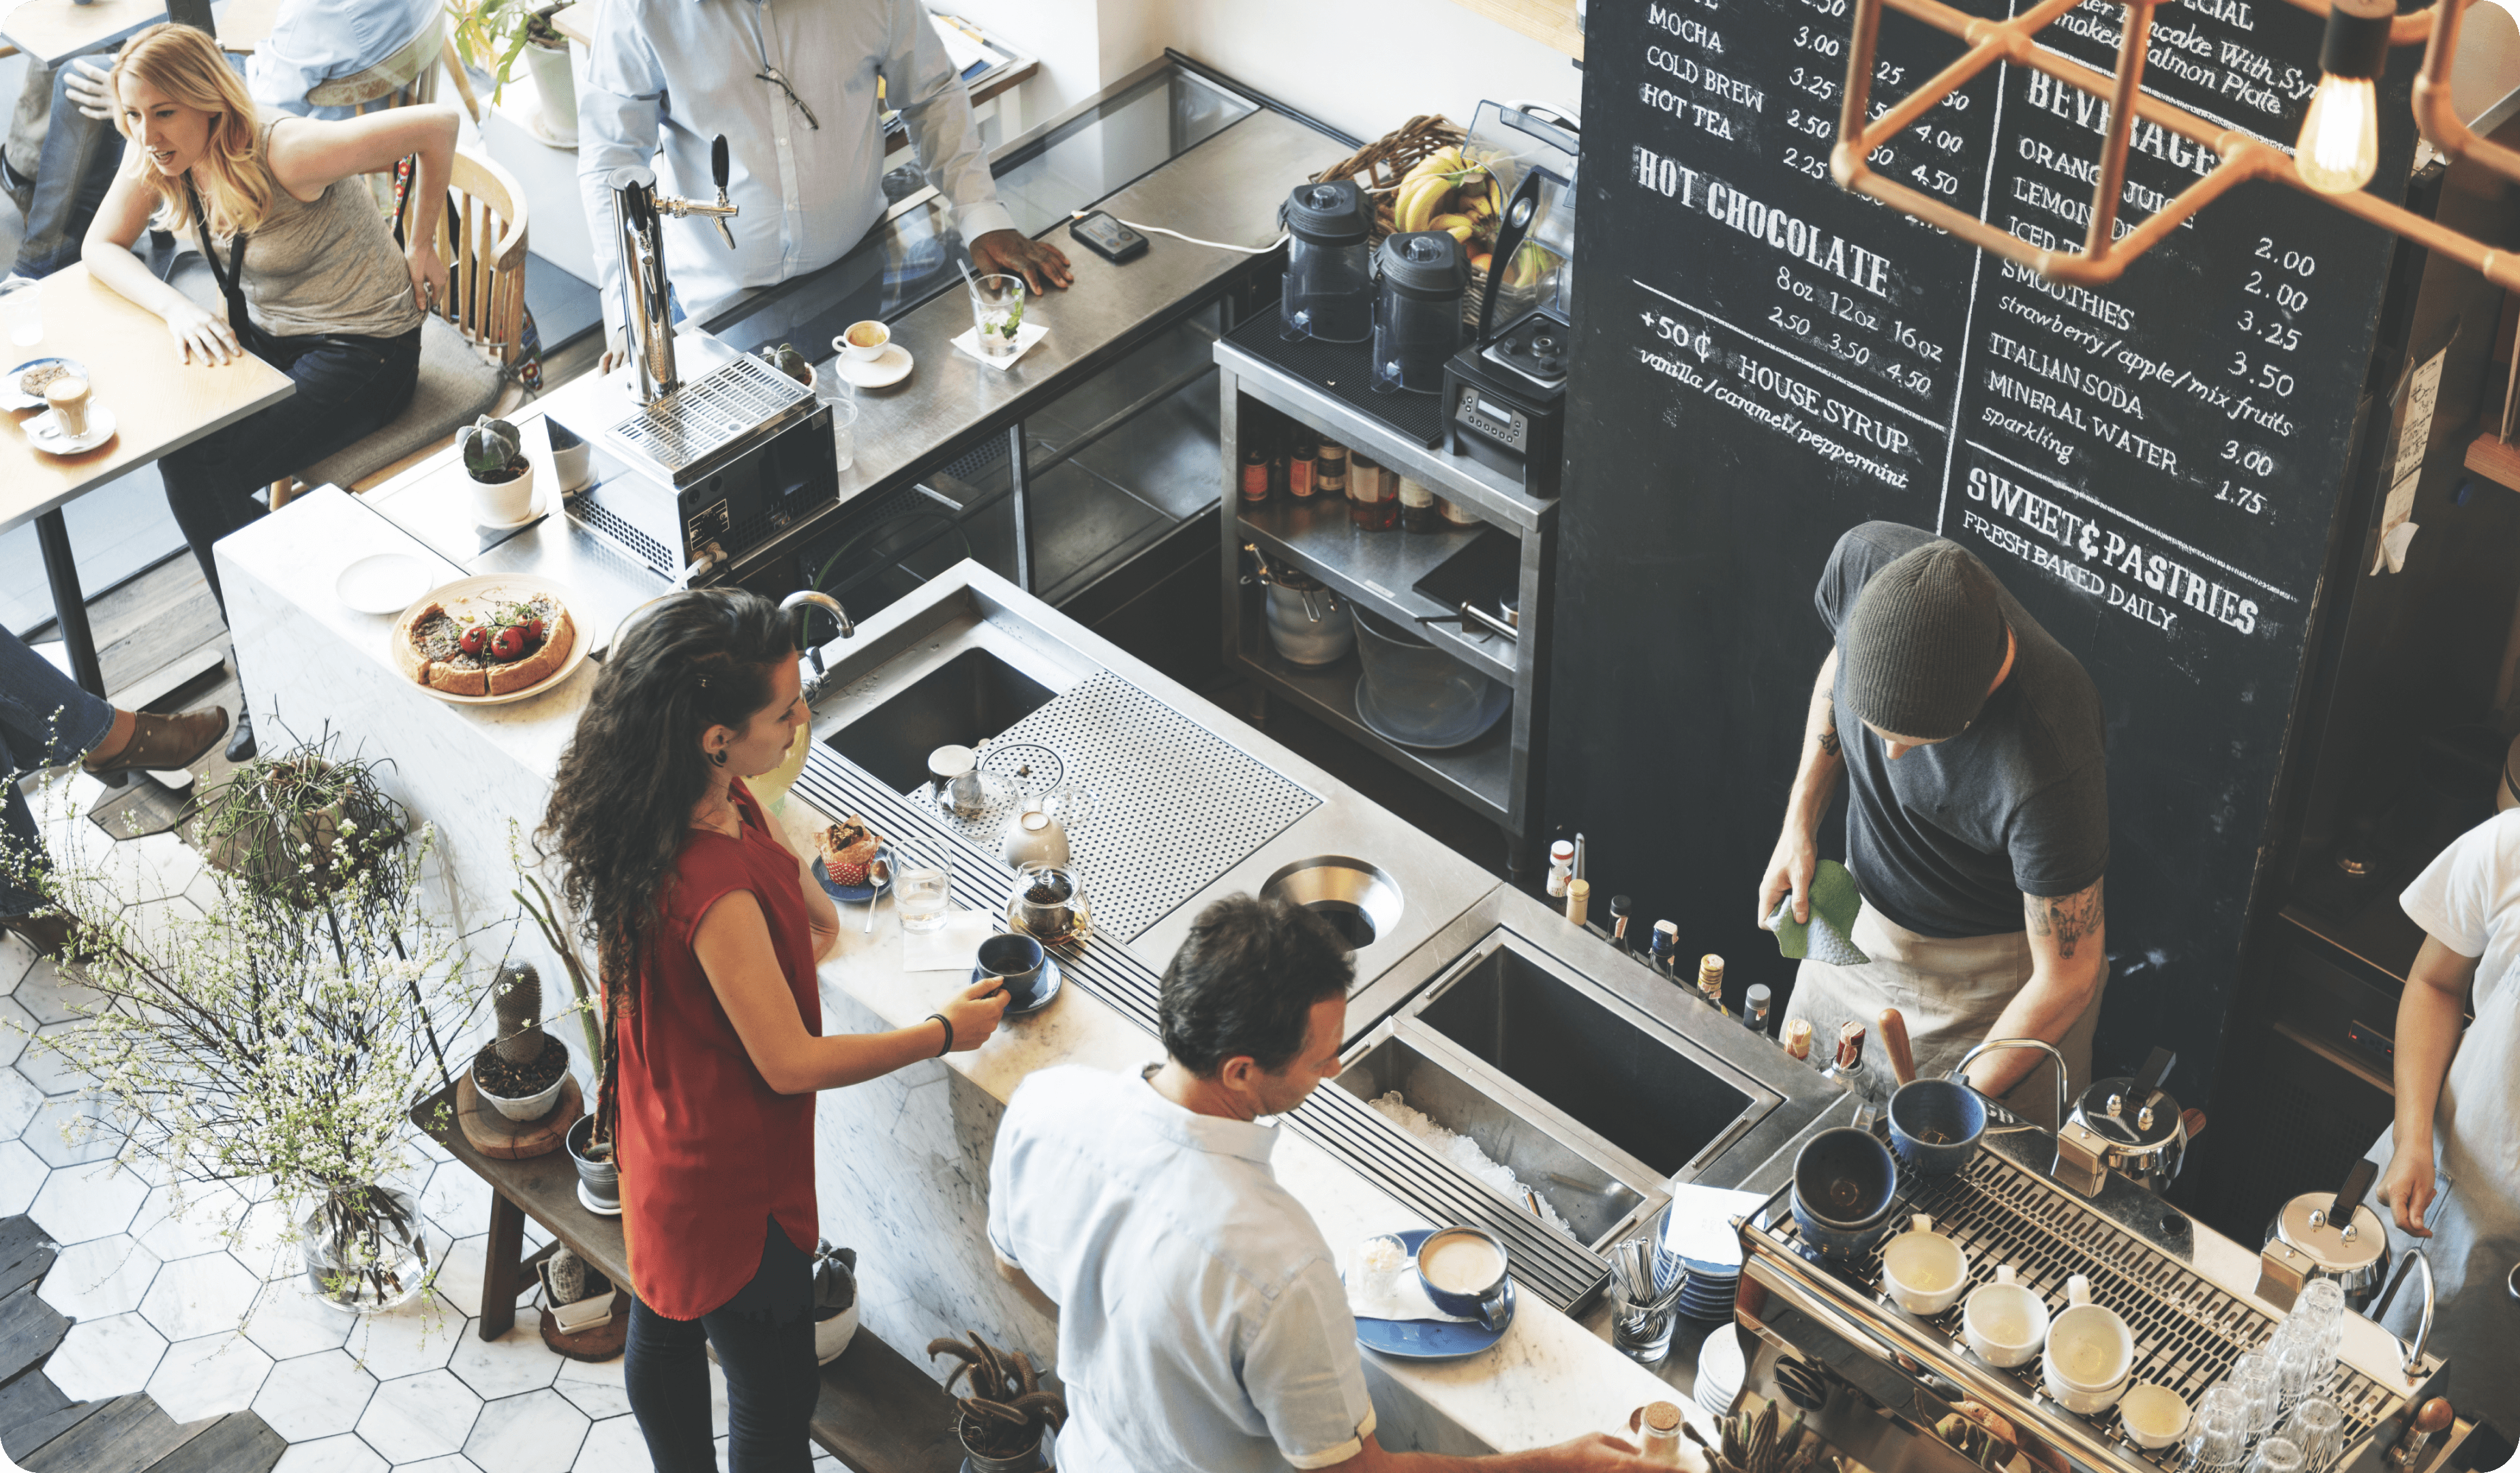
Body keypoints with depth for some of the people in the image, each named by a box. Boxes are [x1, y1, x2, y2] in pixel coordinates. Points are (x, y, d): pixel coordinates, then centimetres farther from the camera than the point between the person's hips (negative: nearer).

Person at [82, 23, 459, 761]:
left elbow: (439, 124, -25)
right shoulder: (157, 157, -7)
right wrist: (179, 309, -21)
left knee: (202, 477, -22)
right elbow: (101, 248, 1)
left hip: (364, 351, -7)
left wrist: (422, 244, -10)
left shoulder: (287, 153, -29)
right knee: (176, 450, -16)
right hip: (267, 337, 7)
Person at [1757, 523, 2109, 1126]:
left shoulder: (2047, 766, -42)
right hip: (1865, 916, 5)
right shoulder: (1865, 559, -28)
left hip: (1995, 974, -5)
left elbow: (2068, 977, -26)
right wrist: (1799, 822, -5)